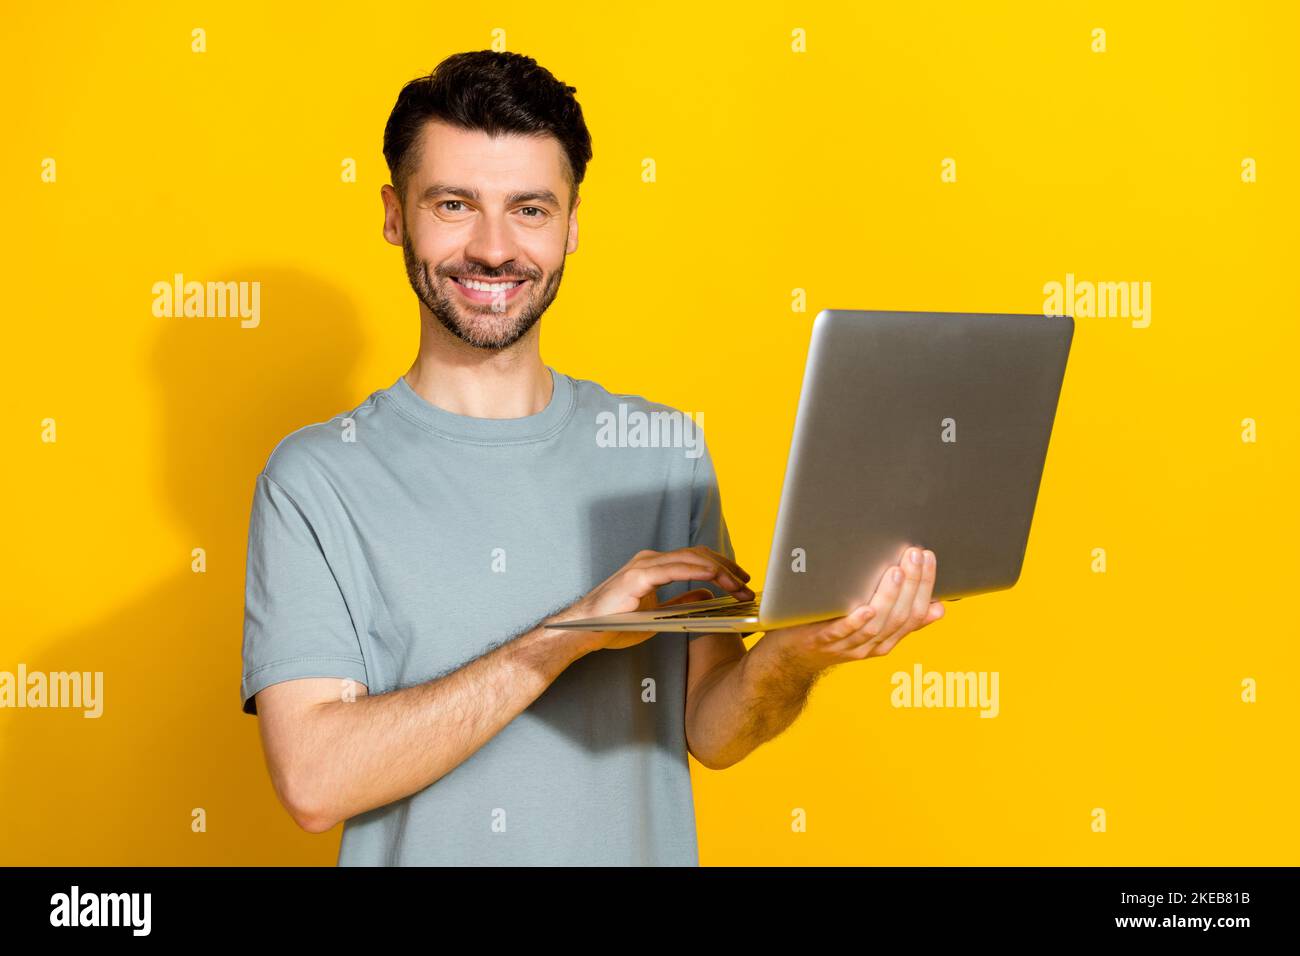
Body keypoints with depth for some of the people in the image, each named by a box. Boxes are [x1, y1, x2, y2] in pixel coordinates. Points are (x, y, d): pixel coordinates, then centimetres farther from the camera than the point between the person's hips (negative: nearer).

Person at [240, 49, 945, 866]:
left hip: (644, 847, 2)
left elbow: (710, 730, 2)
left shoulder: (666, 450, 4)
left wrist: (793, 655, -17)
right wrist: (568, 634, -17)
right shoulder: (316, 476, -5)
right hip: (417, 850, -1)